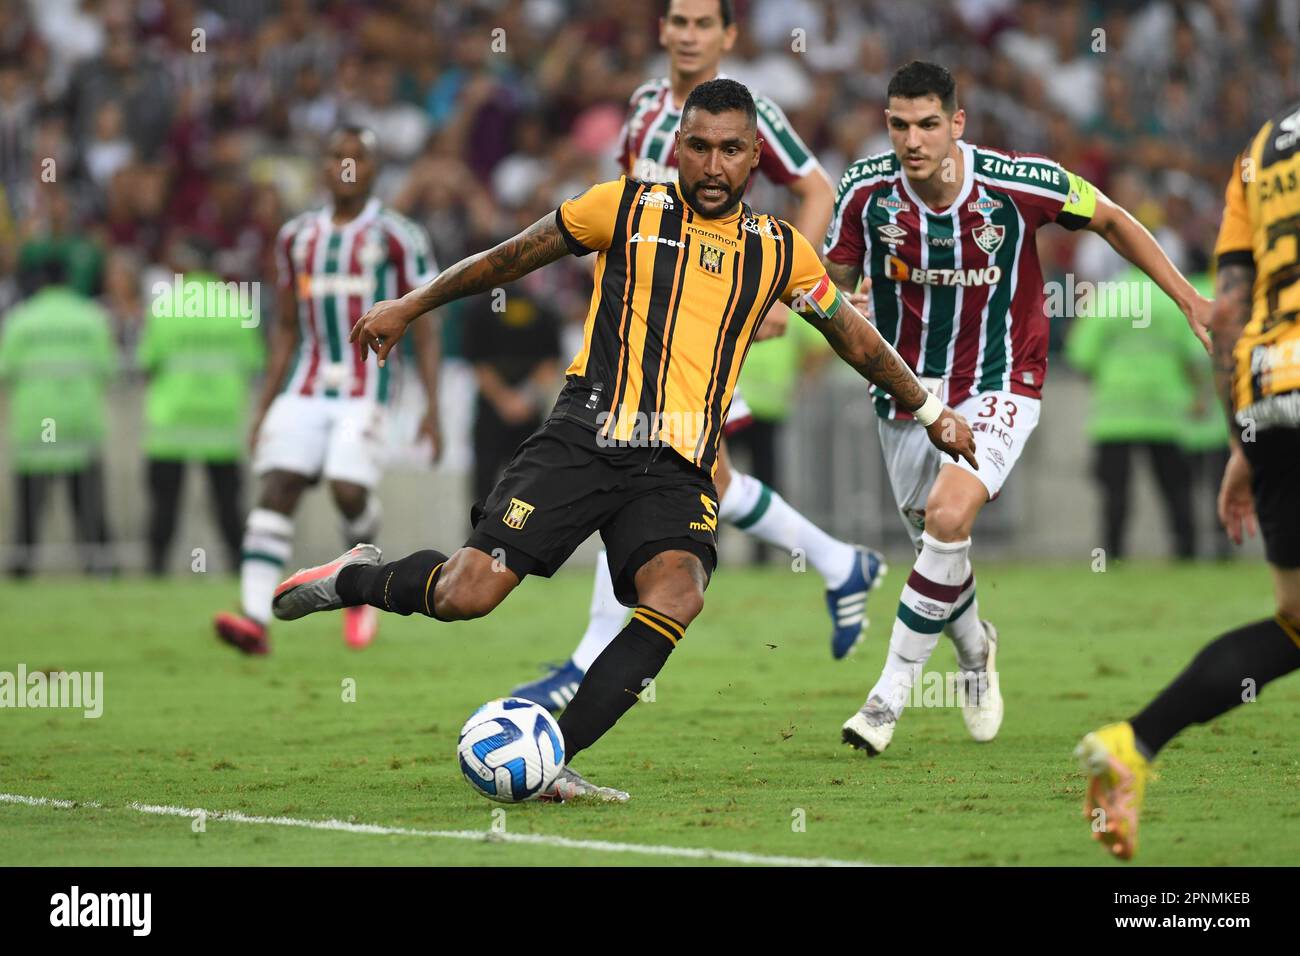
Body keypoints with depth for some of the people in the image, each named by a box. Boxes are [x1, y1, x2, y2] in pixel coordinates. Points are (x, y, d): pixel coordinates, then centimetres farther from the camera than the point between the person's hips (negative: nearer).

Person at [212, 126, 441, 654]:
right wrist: (264, 405, 15)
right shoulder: (298, 237, 14)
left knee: (348, 488, -19)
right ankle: (254, 616, -19)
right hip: (306, 386, 4)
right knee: (276, 488, -11)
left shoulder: (396, 237, 0)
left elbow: (422, 330, 1)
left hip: (366, 386, -4)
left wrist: (431, 407, -5)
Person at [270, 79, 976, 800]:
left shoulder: (780, 251, 16)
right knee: (465, 596, -15)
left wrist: (930, 411, 36)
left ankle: (550, 760, -27)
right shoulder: (627, 208, 8)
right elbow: (511, 258, 17)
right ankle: (354, 579, 19)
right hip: (586, 439, -2)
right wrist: (409, 306, 20)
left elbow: (854, 337, 30)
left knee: (679, 591, -30)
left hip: (680, 471, 2)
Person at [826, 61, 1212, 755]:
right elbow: (832, 282, -1)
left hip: (998, 388, -3)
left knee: (949, 517, -25)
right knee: (934, 541, 14)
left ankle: (892, 691, -15)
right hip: (908, 392, 3)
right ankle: (975, 647, 48)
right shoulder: (866, 190, -14)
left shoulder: (1022, 183, -20)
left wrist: (1189, 299, 1)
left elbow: (1109, 220, -2)